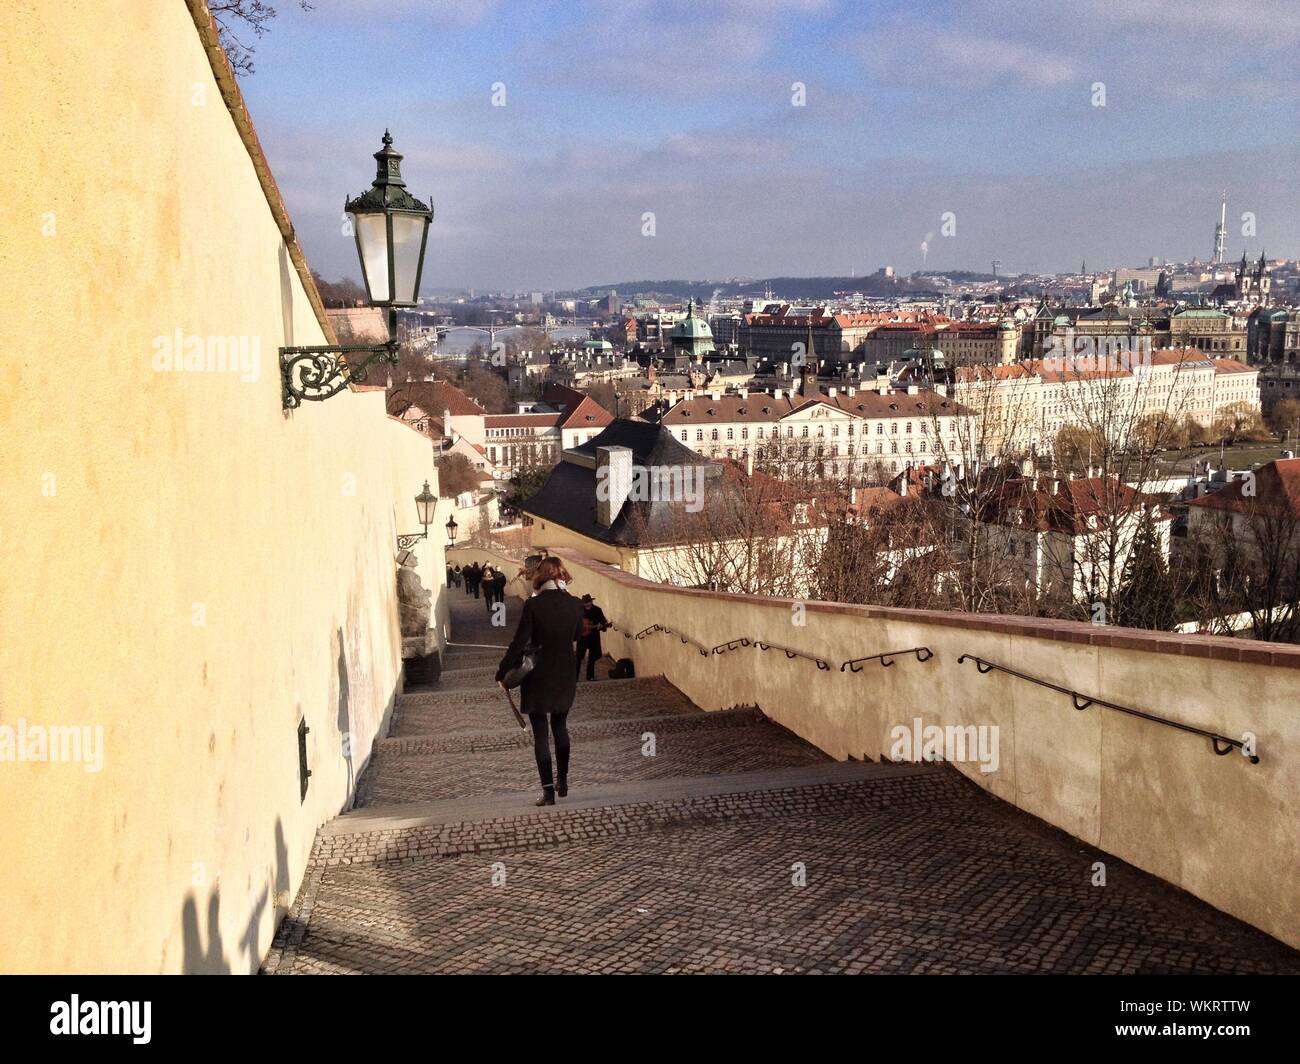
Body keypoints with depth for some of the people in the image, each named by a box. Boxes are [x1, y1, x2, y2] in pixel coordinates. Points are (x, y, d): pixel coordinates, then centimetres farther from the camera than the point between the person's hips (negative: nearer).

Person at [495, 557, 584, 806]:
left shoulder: (533, 605, -16)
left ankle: (548, 790, 0)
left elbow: (519, 643, -15)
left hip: (538, 676, -4)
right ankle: (562, 782, 26)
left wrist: (502, 673, -6)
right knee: (560, 726, 21)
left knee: (540, 733, 4)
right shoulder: (575, 604, -5)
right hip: (566, 675, 4)